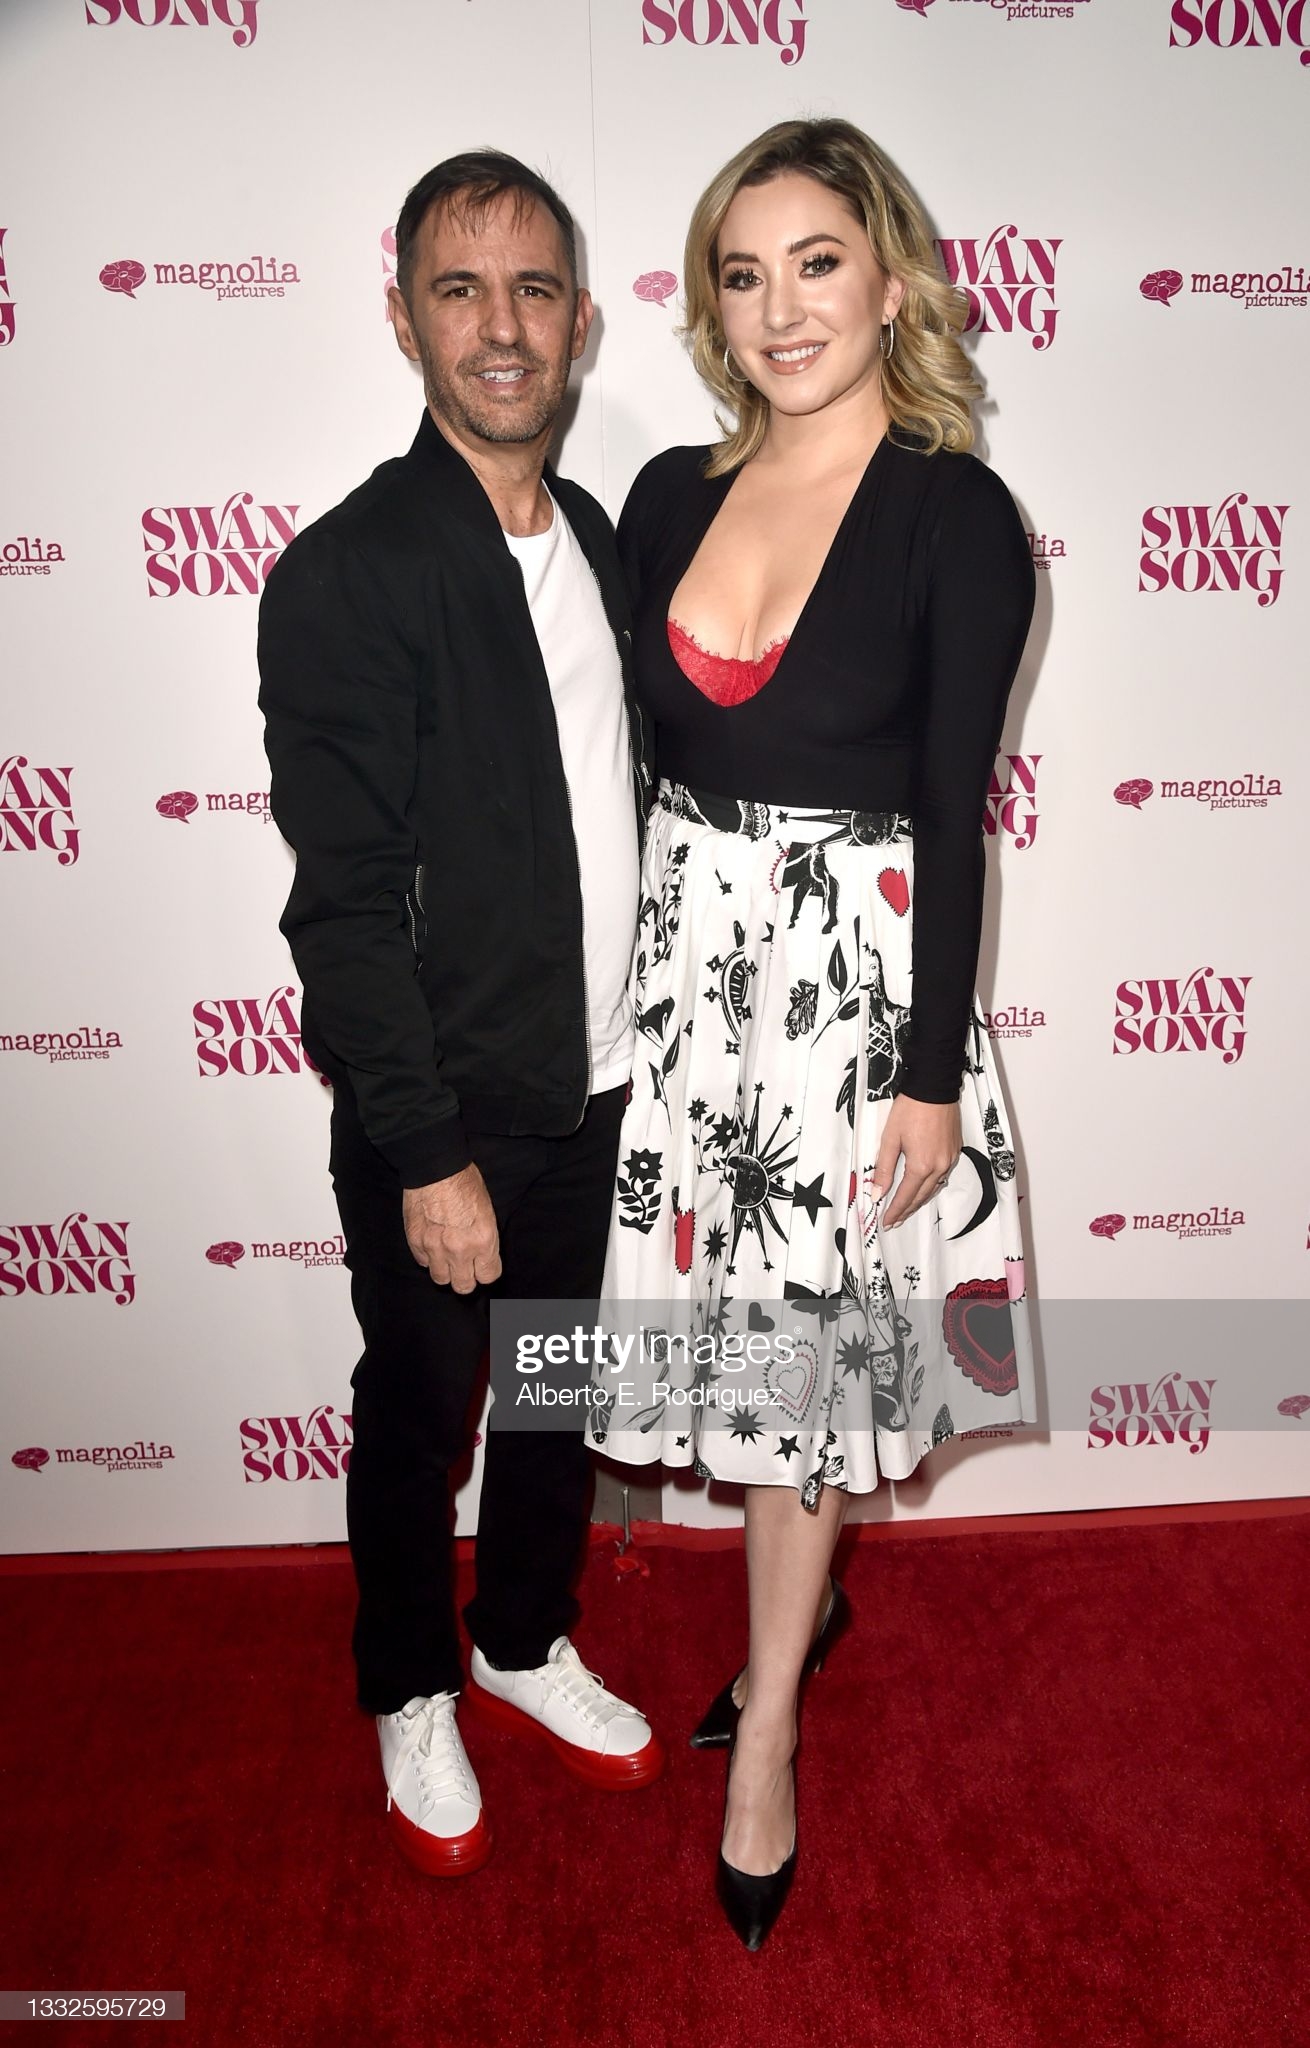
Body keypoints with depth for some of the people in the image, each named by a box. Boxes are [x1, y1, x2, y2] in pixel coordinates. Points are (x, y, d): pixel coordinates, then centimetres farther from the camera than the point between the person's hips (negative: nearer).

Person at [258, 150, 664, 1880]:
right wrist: (428, 1155, -18)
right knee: (418, 1422, 15)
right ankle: (414, 1696, 40)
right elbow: (345, 904, -18)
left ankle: (527, 1644, 46)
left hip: (595, 1087, 6)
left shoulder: (602, 541, 5)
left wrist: (638, 1039, 10)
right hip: (438, 1118, -6)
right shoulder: (345, 578, -17)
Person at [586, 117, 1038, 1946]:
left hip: (855, 962, -4)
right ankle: (807, 1599, 43)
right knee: (752, 1321, 15)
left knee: (801, 1338, 6)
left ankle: (768, 1739, 26)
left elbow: (952, 814, -10)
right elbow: (630, 757, 9)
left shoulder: (958, 517, -8)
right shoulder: (672, 494, 6)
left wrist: (931, 1080, -10)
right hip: (685, 952, 4)